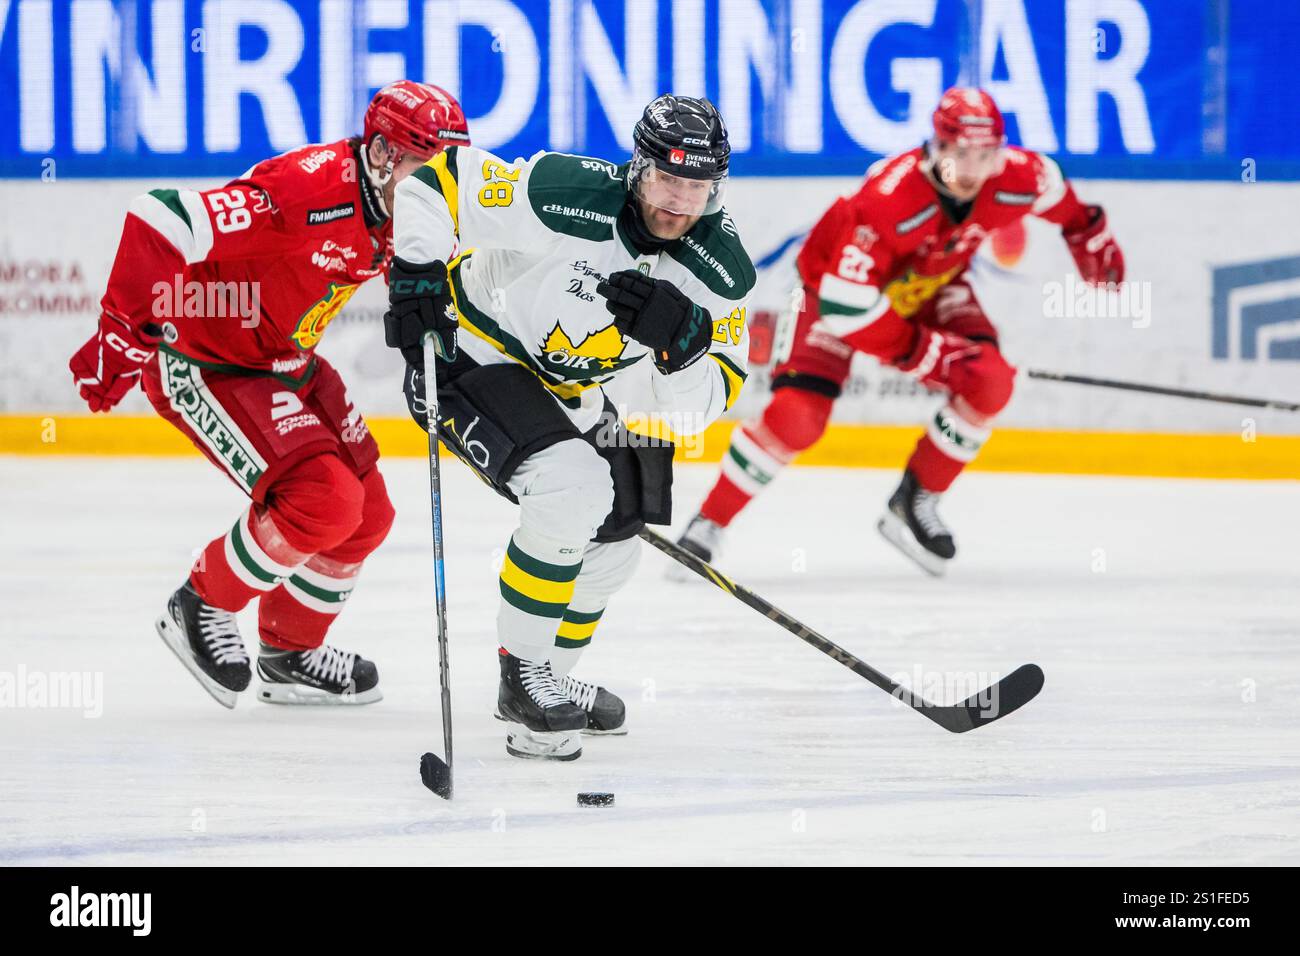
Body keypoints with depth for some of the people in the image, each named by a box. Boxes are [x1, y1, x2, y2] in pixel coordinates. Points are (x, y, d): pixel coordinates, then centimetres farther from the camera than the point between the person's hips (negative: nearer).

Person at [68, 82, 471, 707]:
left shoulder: (394, 209, -4)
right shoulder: (304, 191, -32)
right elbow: (161, 222, -35)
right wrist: (124, 333, -33)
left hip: (284, 361, 9)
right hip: (198, 366, -9)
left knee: (366, 513, 9)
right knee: (324, 501, -20)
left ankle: (290, 654, 29)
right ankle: (200, 608, 2)